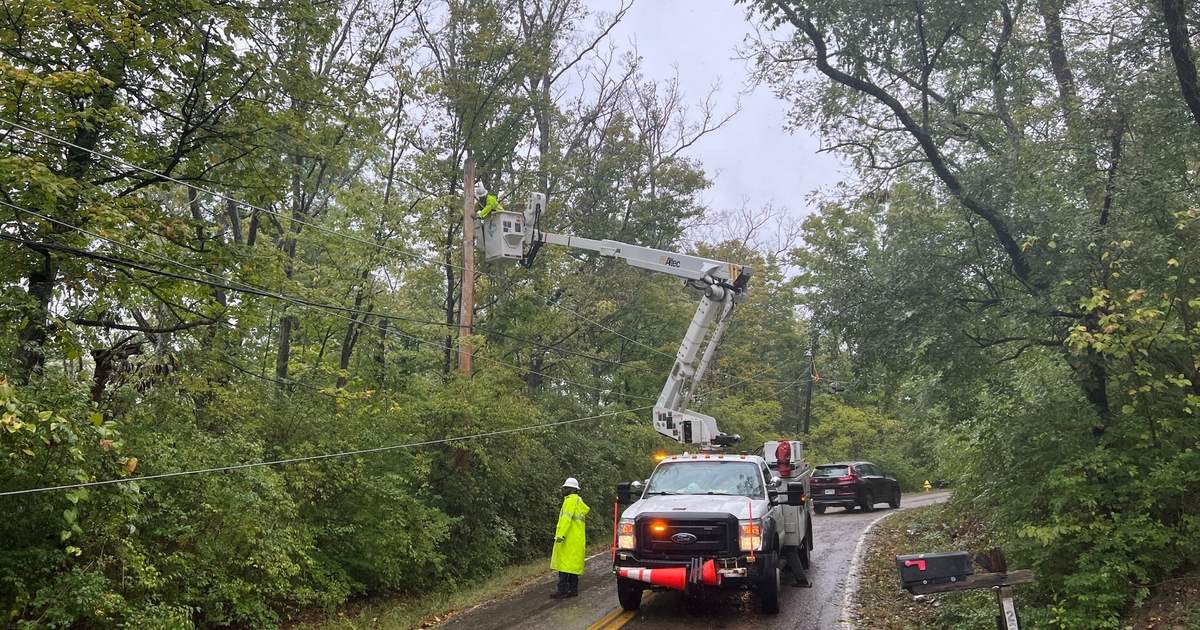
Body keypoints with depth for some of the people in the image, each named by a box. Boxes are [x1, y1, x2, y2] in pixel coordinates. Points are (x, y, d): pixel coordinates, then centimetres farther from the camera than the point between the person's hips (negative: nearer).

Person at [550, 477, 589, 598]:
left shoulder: (570, 501, -11)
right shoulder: (578, 501, 20)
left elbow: (566, 519, -20)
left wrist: (560, 535, -27)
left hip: (569, 540, -10)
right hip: (576, 541, 10)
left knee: (564, 564, -10)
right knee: (573, 564, 10)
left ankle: (563, 589, -13)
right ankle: (573, 589, 12)